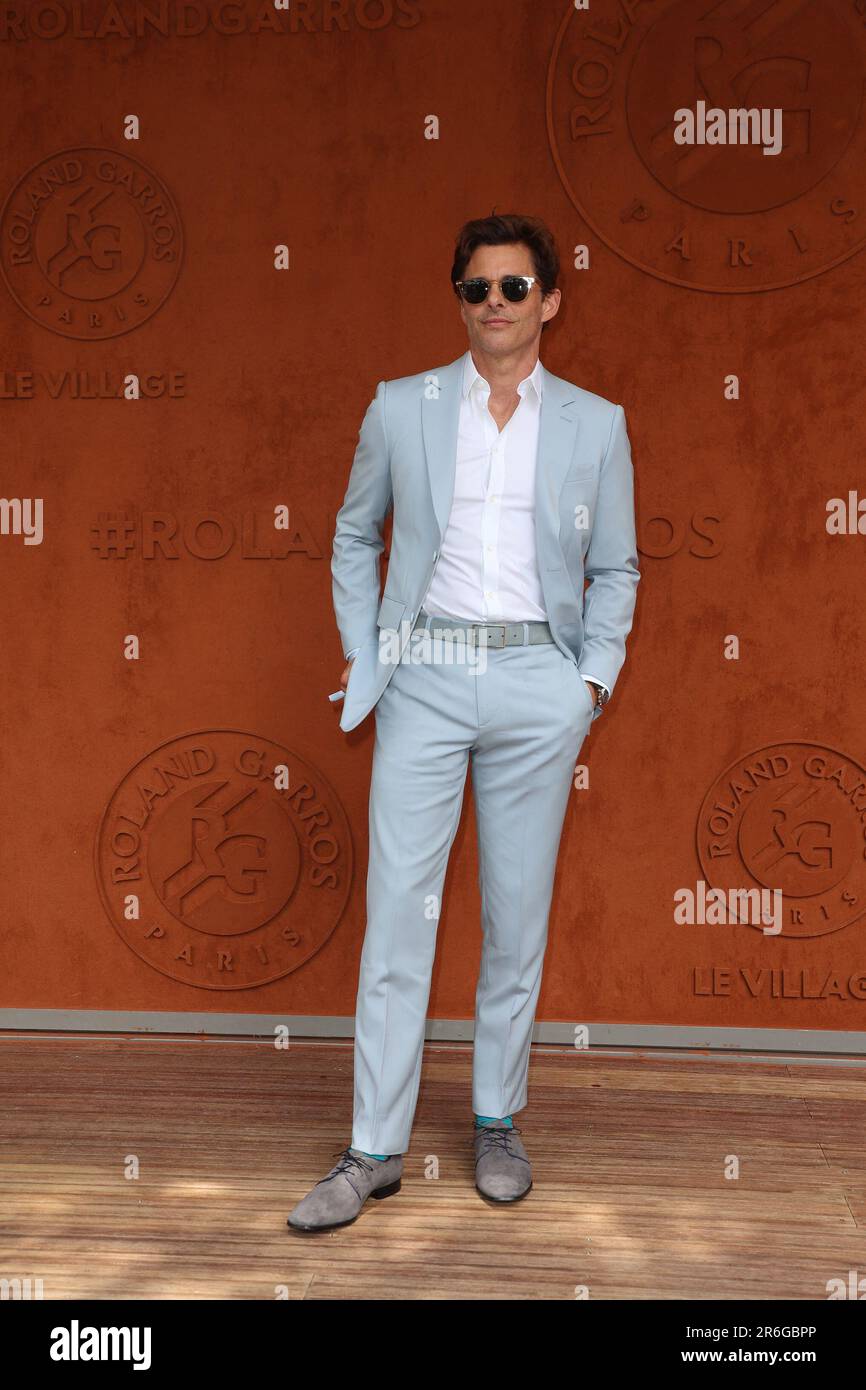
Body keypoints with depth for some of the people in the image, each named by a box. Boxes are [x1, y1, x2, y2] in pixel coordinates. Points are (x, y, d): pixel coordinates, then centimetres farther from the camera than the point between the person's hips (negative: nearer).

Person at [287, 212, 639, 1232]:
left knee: (518, 913, 8)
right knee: (398, 910, -1)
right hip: (425, 678, 0)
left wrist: (595, 676, 2)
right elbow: (354, 537, 15)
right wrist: (361, 652, 5)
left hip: (540, 683, 1)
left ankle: (497, 1122, 26)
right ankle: (375, 1148, 11)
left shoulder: (596, 423, 8)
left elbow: (615, 568, 13)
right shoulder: (400, 408, 7)